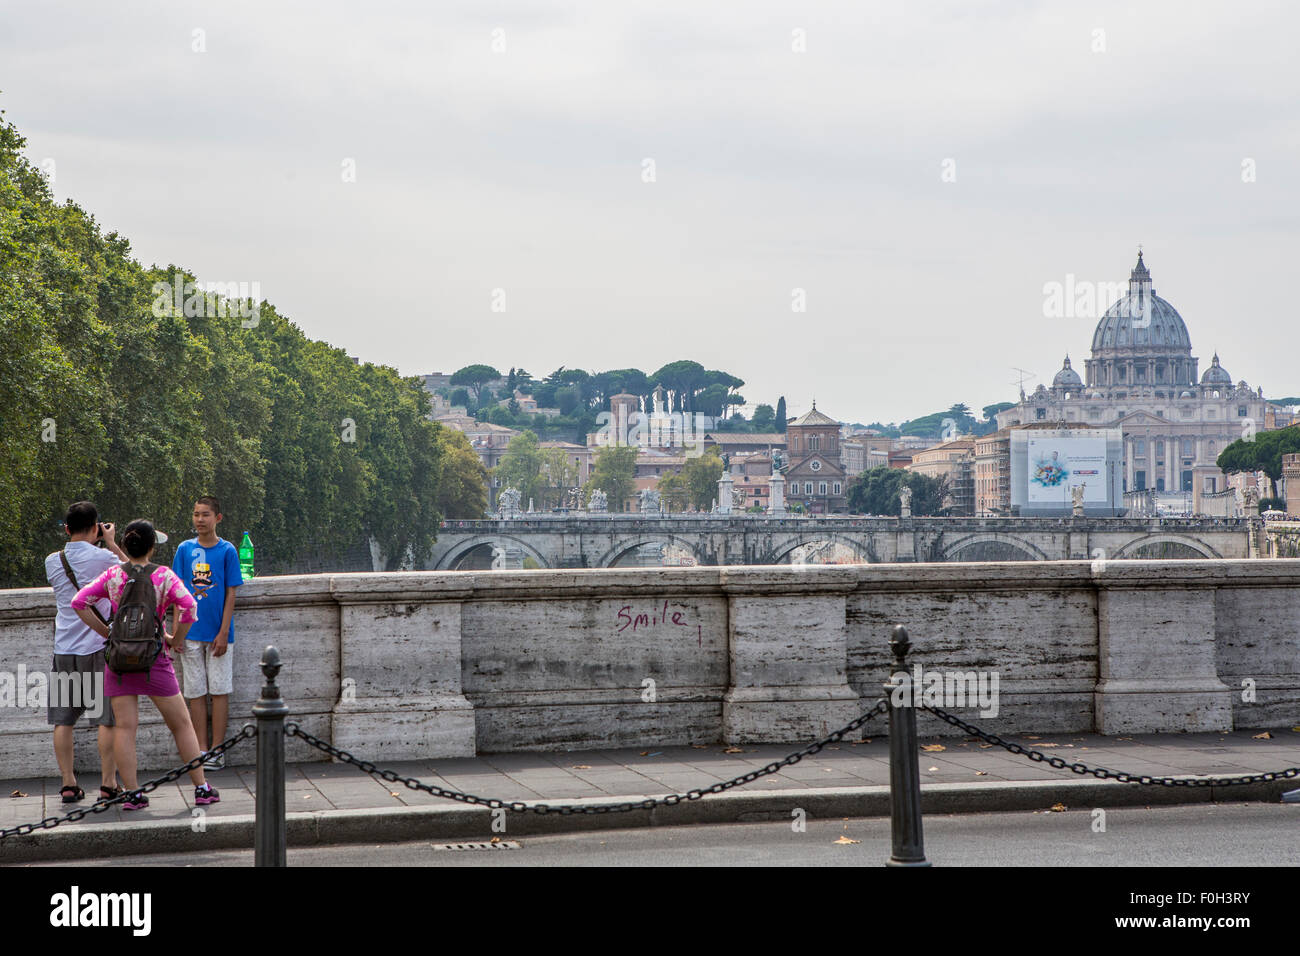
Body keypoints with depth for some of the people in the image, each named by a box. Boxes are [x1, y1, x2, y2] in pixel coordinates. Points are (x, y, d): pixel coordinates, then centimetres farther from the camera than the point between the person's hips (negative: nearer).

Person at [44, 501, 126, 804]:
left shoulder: (53, 561, 3)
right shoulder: (103, 557, -9)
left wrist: (71, 537, 19)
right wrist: (112, 542, 12)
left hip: (64, 651, 4)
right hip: (99, 648, -4)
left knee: (63, 720, 8)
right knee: (106, 718, 2)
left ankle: (68, 783, 8)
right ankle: (108, 783, 3)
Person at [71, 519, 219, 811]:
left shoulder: (113, 575, 1)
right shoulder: (164, 576, -5)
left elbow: (79, 603, -2)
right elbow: (189, 607, -17)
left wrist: (105, 631, 4)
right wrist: (177, 639, -3)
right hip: (154, 657, -2)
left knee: (124, 727, 2)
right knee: (181, 723, 8)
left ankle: (133, 793, -2)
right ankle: (201, 788, 10)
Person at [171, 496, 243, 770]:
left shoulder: (227, 551, -2)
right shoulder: (185, 549, 4)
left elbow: (230, 594, -3)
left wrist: (224, 632, -8)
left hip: (218, 633, -2)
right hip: (191, 633, 2)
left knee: (219, 691, 1)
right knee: (196, 693, 4)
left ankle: (217, 750, 7)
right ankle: (201, 750, 10)